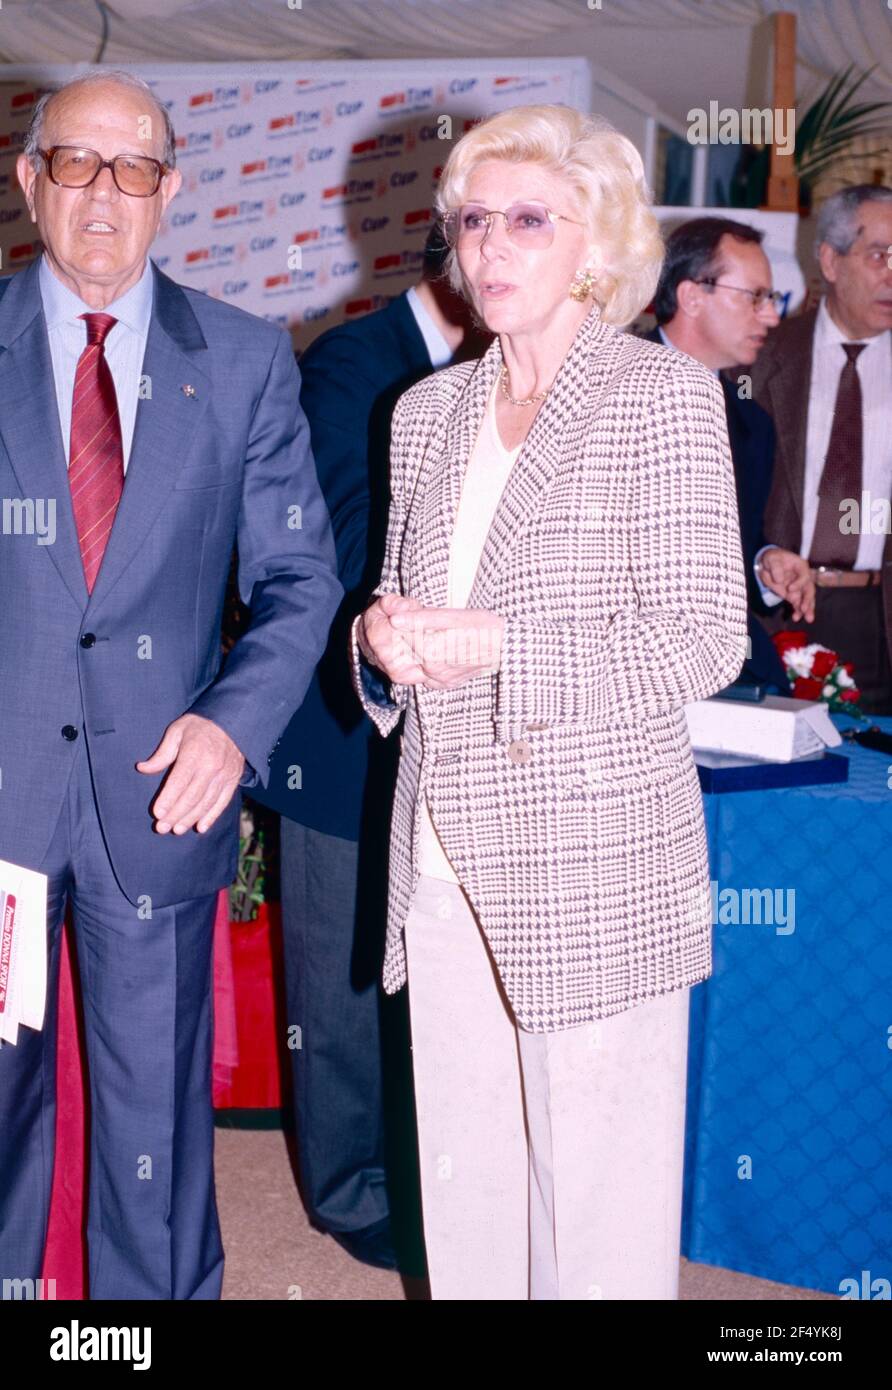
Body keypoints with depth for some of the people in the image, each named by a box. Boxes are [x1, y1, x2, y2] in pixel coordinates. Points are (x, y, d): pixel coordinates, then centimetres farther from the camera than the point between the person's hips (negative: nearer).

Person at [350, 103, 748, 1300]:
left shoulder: (666, 395, -4)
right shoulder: (428, 411, 13)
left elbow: (705, 640, -10)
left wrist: (496, 647, -18)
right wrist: (383, 640, -4)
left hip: (597, 861, -5)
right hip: (445, 855, 5)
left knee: (597, 1198, 3)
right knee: (463, 1175, 13)